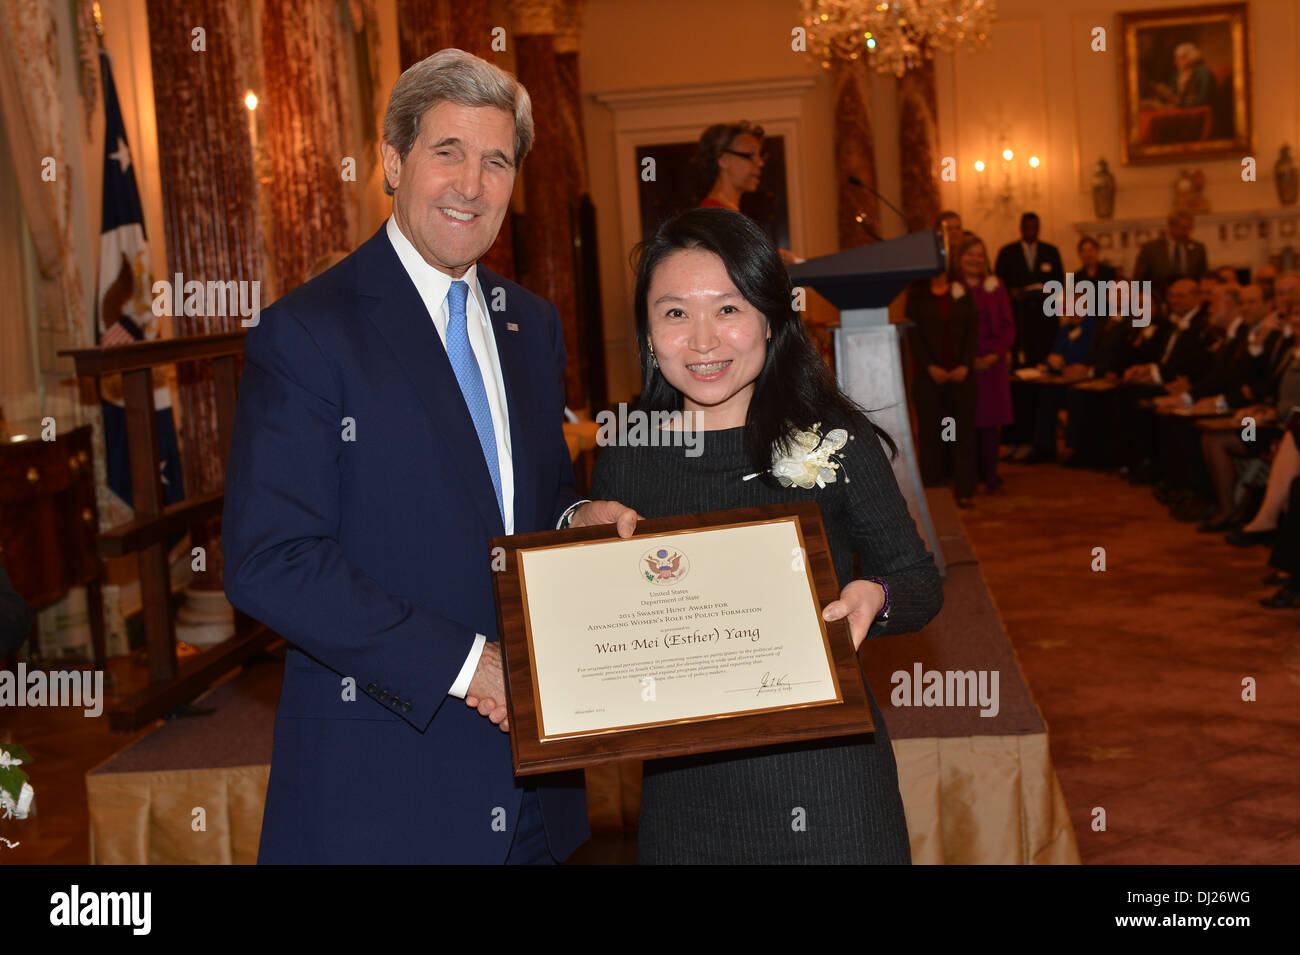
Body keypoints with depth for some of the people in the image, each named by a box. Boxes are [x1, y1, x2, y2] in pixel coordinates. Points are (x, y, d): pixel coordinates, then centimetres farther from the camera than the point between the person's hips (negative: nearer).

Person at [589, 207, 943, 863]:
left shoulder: (831, 439, -6)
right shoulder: (623, 462, 0)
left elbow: (920, 580, 1)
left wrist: (873, 598, -21)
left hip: (822, 778, -2)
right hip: (683, 786, 2)